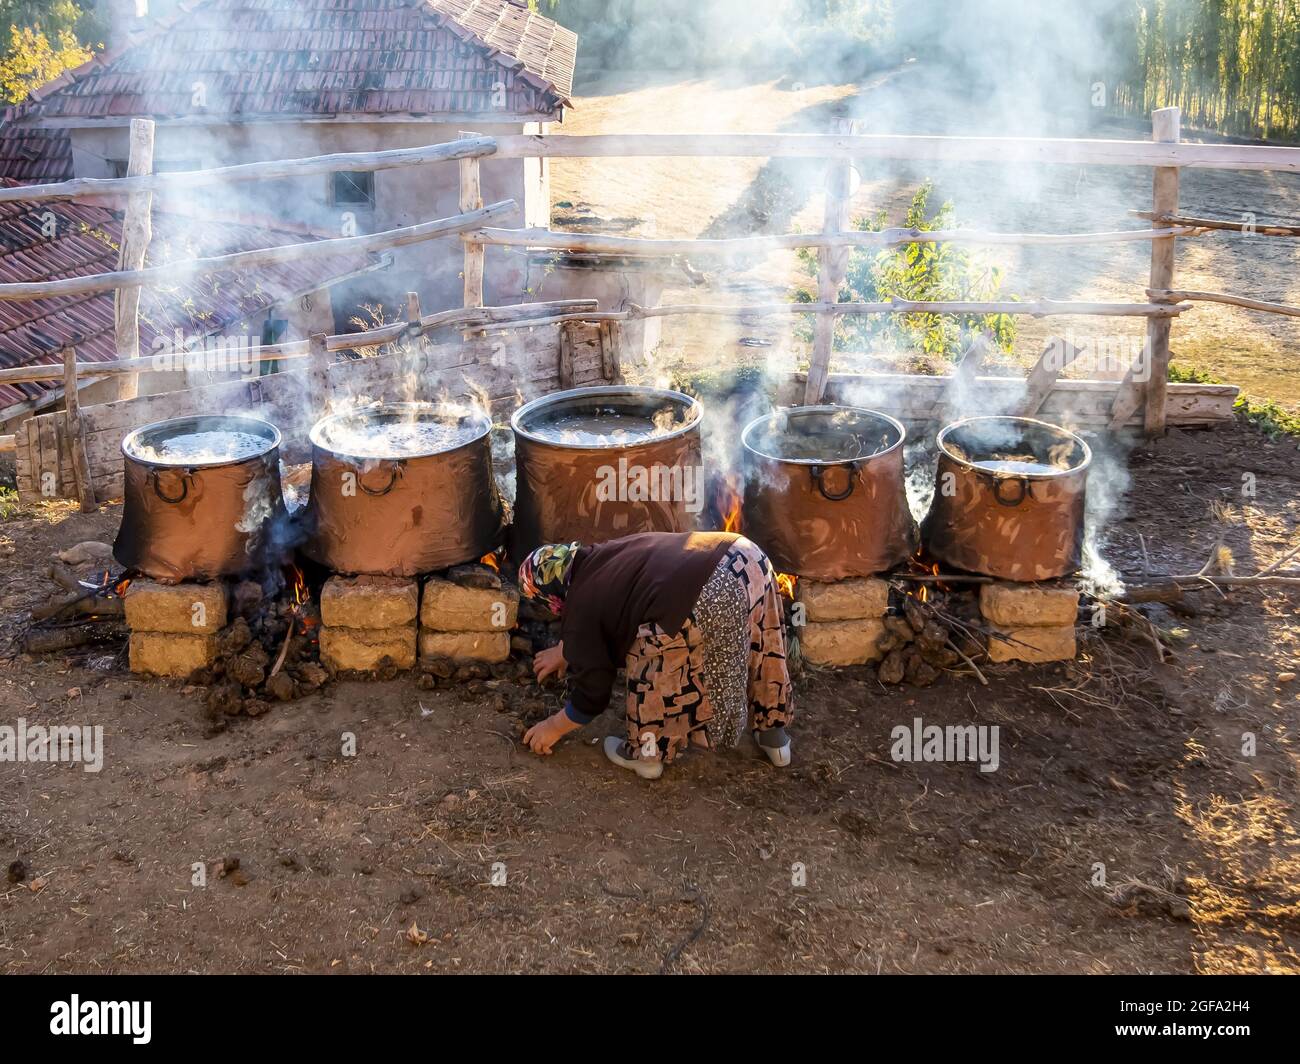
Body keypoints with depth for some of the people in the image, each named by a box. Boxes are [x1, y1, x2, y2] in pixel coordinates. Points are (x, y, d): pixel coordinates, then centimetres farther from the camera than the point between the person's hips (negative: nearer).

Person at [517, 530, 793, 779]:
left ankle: (647, 753, 29)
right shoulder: (597, 561, 30)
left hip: (710, 597, -9)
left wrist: (553, 728, 34)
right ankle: (774, 736, 47)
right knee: (760, 650, 31)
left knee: (654, 668, 13)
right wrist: (564, 649, 67)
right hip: (748, 559, 9)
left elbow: (591, 694, 16)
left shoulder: (582, 609, 8)